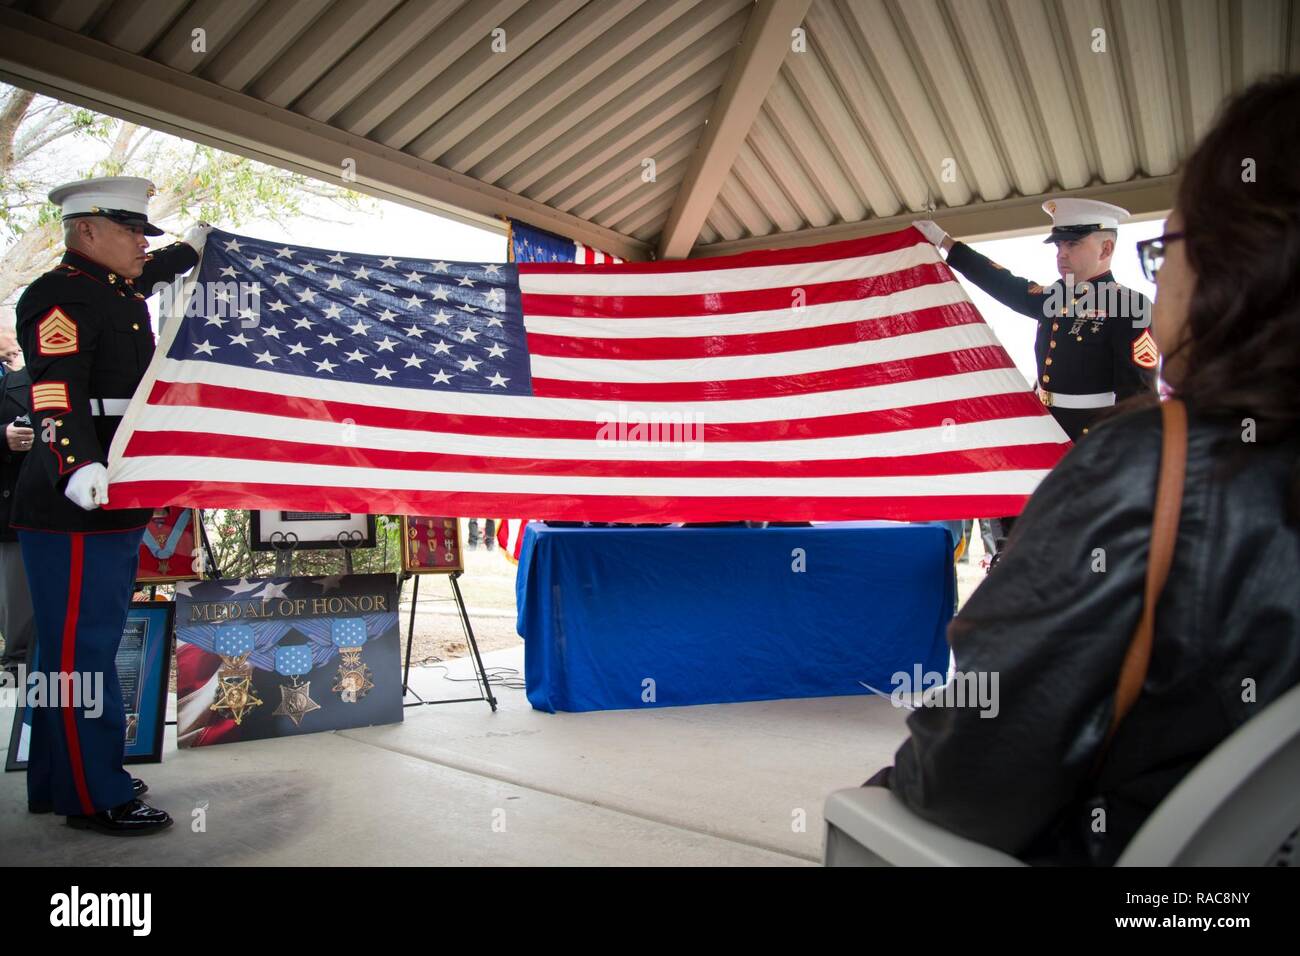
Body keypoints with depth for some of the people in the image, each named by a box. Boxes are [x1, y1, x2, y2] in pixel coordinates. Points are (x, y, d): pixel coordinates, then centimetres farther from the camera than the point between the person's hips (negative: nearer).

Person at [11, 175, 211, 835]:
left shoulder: (123, 290, 17)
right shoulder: (60, 295, -12)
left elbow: (156, 271, 42)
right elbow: (55, 393, -25)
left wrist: (195, 244, 58)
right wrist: (78, 465, -40)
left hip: (117, 507, 10)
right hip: (74, 508, -10)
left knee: (76, 647, 16)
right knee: (81, 650, -3)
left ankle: (57, 782, 28)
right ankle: (96, 797, 6)